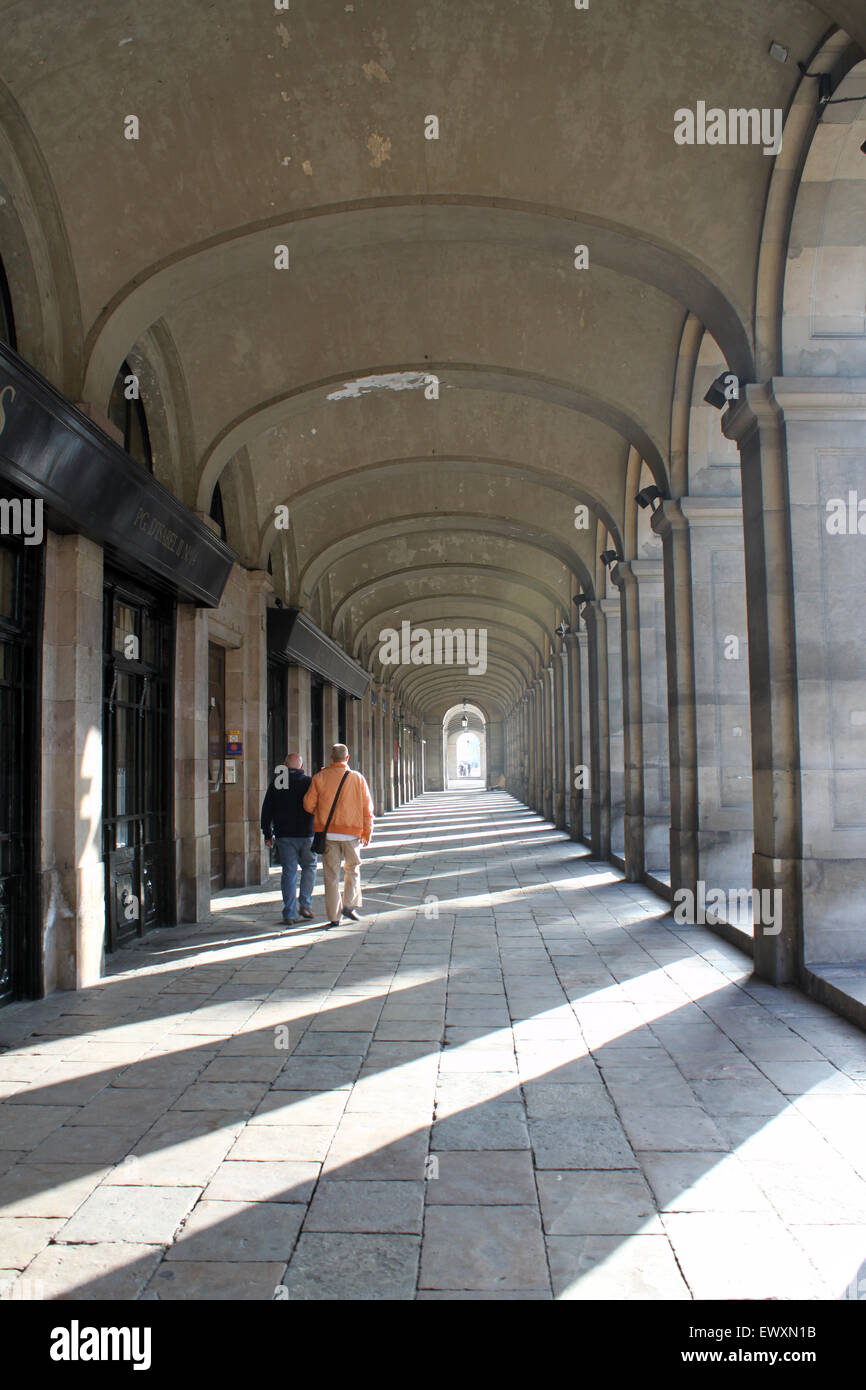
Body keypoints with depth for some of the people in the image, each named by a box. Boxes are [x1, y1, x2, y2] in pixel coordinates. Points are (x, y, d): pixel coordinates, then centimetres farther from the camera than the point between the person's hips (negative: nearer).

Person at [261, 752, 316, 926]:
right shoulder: (309, 782, -2)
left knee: (289, 872, 4)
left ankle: (290, 914, 2)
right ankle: (305, 904, 8)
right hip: (306, 835, -1)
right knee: (309, 867, 18)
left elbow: (266, 811, 5)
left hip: (284, 836, 1)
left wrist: (268, 834, 12)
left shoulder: (276, 783, 2)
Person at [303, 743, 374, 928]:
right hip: (352, 833, 0)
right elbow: (367, 807, 1)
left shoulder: (320, 777, -1)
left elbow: (309, 804, 0)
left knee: (331, 875, 6)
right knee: (353, 870, 19)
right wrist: (367, 833, 9)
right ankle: (349, 905, 5)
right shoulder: (358, 778, 0)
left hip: (328, 832, 0)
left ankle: (334, 917, 7)